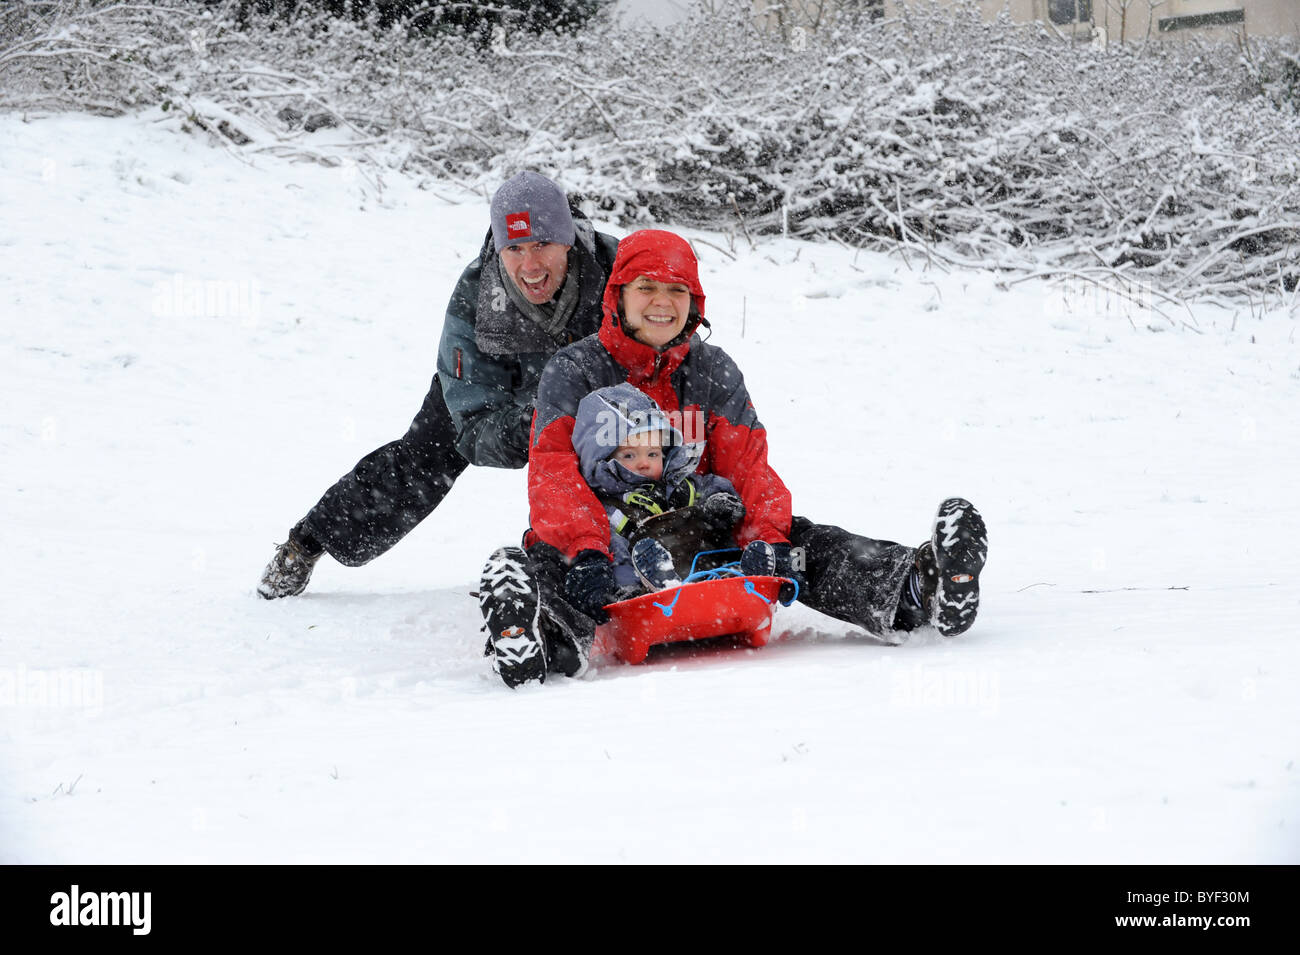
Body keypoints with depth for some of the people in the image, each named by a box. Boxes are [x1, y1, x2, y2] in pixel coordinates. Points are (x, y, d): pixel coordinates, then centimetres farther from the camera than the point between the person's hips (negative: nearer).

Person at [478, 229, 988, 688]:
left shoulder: (713, 371, 7)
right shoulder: (573, 371, -4)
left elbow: (746, 465, -2)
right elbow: (553, 471, -18)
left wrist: (767, 538, -24)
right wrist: (585, 553, -37)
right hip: (603, 533, -3)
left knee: (796, 540, -21)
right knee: (537, 563, -38)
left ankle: (912, 588, -44)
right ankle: (558, 638, -73)